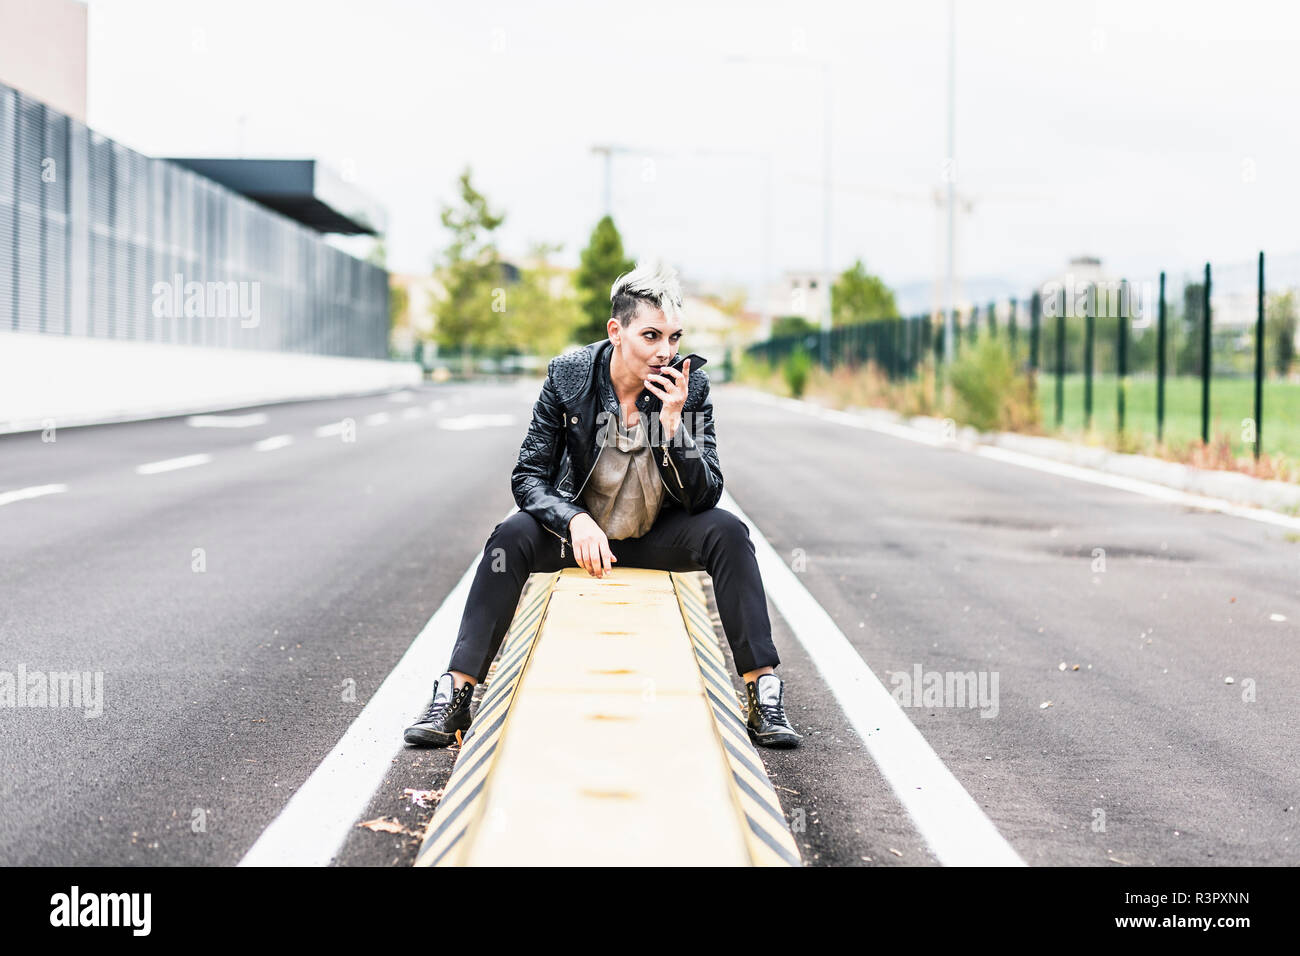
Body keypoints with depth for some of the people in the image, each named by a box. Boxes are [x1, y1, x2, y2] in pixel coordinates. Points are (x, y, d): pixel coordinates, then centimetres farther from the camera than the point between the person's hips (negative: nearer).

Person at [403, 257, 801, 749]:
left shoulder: (691, 387, -14)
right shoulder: (568, 373, -14)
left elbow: (705, 496, -15)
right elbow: (527, 477, -12)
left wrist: (673, 422, -29)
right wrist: (576, 521, -31)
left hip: (657, 536, 0)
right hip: (579, 529, 0)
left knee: (727, 532, -26)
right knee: (511, 536, -27)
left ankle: (764, 693, -20)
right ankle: (453, 695, -22)